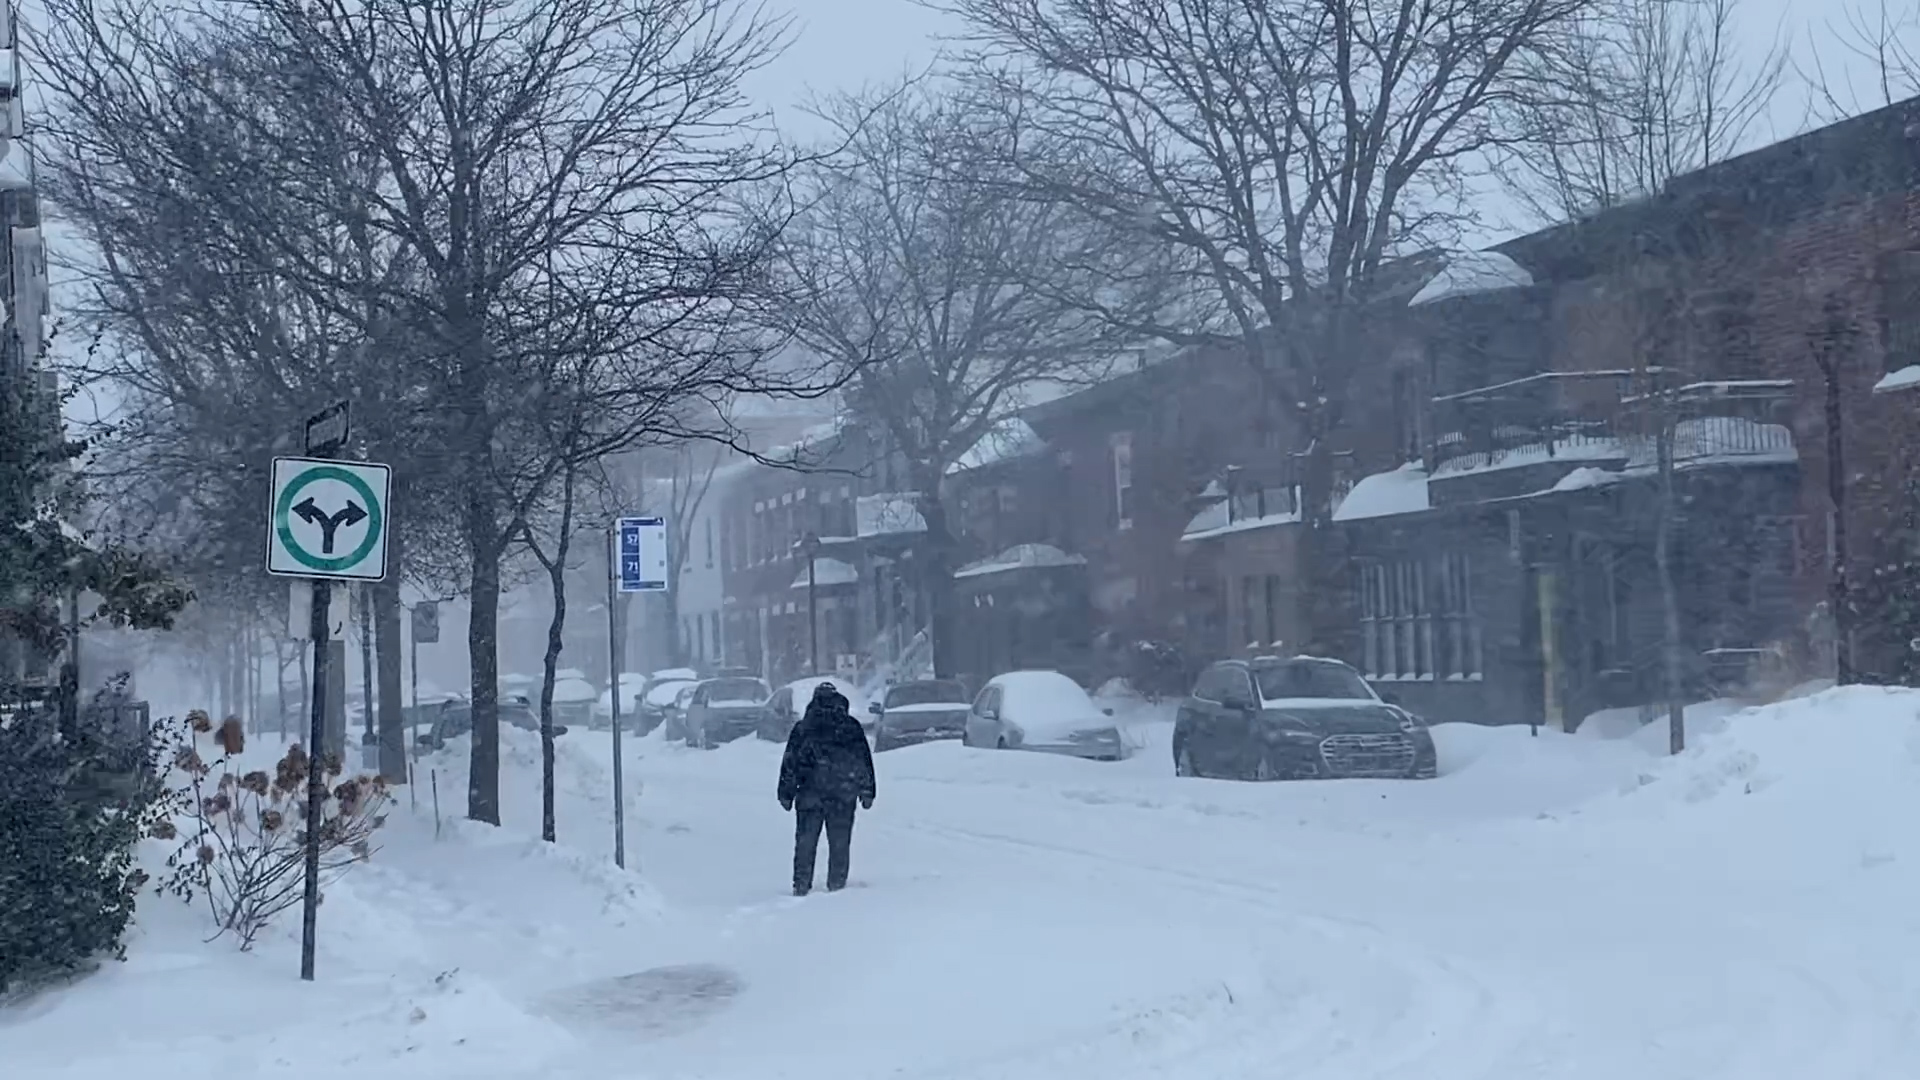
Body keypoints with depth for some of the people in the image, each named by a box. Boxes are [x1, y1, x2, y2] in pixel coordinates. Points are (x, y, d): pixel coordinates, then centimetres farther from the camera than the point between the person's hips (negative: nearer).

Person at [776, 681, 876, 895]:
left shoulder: (803, 727, 4)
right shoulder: (851, 727, 4)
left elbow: (789, 763, 4)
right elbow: (865, 760, 6)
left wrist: (786, 793, 8)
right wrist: (867, 791, 11)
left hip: (810, 795, 0)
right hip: (844, 796, 0)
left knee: (805, 843, 7)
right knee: (840, 843, 8)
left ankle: (801, 886, 4)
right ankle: (837, 886, 7)